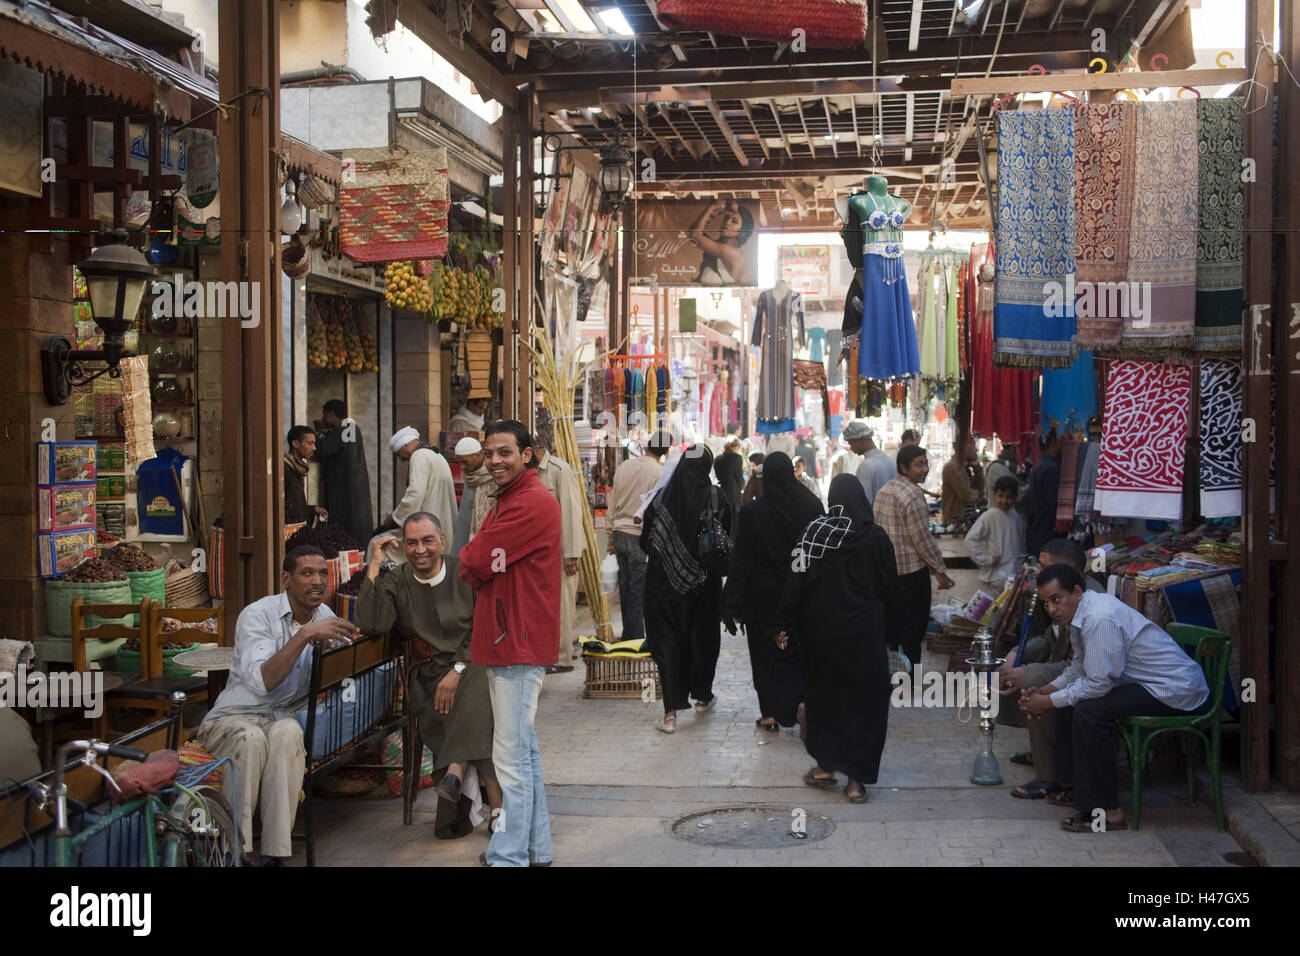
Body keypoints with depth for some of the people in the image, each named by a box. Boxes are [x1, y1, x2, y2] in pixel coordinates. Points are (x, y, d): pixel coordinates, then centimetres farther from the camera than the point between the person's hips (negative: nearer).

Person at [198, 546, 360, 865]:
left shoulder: (325, 617, 4)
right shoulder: (257, 615, -14)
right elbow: (262, 682, -28)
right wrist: (305, 635, -35)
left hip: (283, 720, 3)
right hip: (232, 719, -3)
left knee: (287, 731, -33)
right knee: (251, 738, -37)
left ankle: (274, 853, -34)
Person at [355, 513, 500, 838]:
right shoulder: (395, 583, 9)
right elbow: (371, 625, -9)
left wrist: (459, 669, -14)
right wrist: (373, 568, -8)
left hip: (473, 664, 0)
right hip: (429, 674, 0)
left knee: (476, 690, -38)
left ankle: (456, 772, -38)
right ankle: (496, 801, -34)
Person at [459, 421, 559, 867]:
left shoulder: (532, 503, -16)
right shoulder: (509, 499, 20)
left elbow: (475, 563, -17)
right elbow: (485, 567, 16)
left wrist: (466, 561, 3)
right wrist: (478, 564, -4)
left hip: (519, 642, -11)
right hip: (507, 641, 11)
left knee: (512, 758, -7)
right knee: (524, 750, 17)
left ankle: (509, 856, -2)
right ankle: (536, 848, 28)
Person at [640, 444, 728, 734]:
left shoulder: (662, 497, -7)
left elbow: (645, 542, -2)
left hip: (663, 582, 0)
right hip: (704, 583, 0)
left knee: (668, 641, 2)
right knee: (703, 636, 19)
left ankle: (671, 711, -6)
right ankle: (702, 695, 36)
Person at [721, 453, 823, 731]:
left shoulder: (752, 512, -14)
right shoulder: (812, 506, -8)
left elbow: (741, 561, -11)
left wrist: (730, 604, -5)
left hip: (764, 594, -2)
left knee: (765, 652, 11)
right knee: (800, 649, 17)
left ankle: (771, 713, 15)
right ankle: (801, 701, 9)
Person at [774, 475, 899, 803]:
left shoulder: (813, 533, -6)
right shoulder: (875, 537, -8)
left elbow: (796, 582, -7)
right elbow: (890, 588, -1)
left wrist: (784, 627, 0)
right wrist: (890, 628, 12)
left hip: (821, 630, 1)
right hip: (864, 631, -1)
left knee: (822, 693, 18)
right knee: (863, 701, 7)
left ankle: (825, 765, 23)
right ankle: (856, 779, 6)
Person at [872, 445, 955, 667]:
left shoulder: (884, 489, 10)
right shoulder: (912, 494, -18)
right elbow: (923, 538, -18)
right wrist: (940, 571, -10)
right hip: (911, 571, -8)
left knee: (893, 625, 18)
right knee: (912, 630, 0)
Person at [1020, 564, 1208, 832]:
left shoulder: (1100, 619, -26)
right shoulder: (1083, 612, 6)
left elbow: (1098, 684, -25)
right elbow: (1079, 668, 18)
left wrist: (1048, 702, -14)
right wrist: (1045, 691, 3)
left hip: (1176, 691, -11)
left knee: (1088, 711, -25)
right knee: (1071, 700, 10)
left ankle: (1108, 812, -18)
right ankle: (1074, 786, 21)